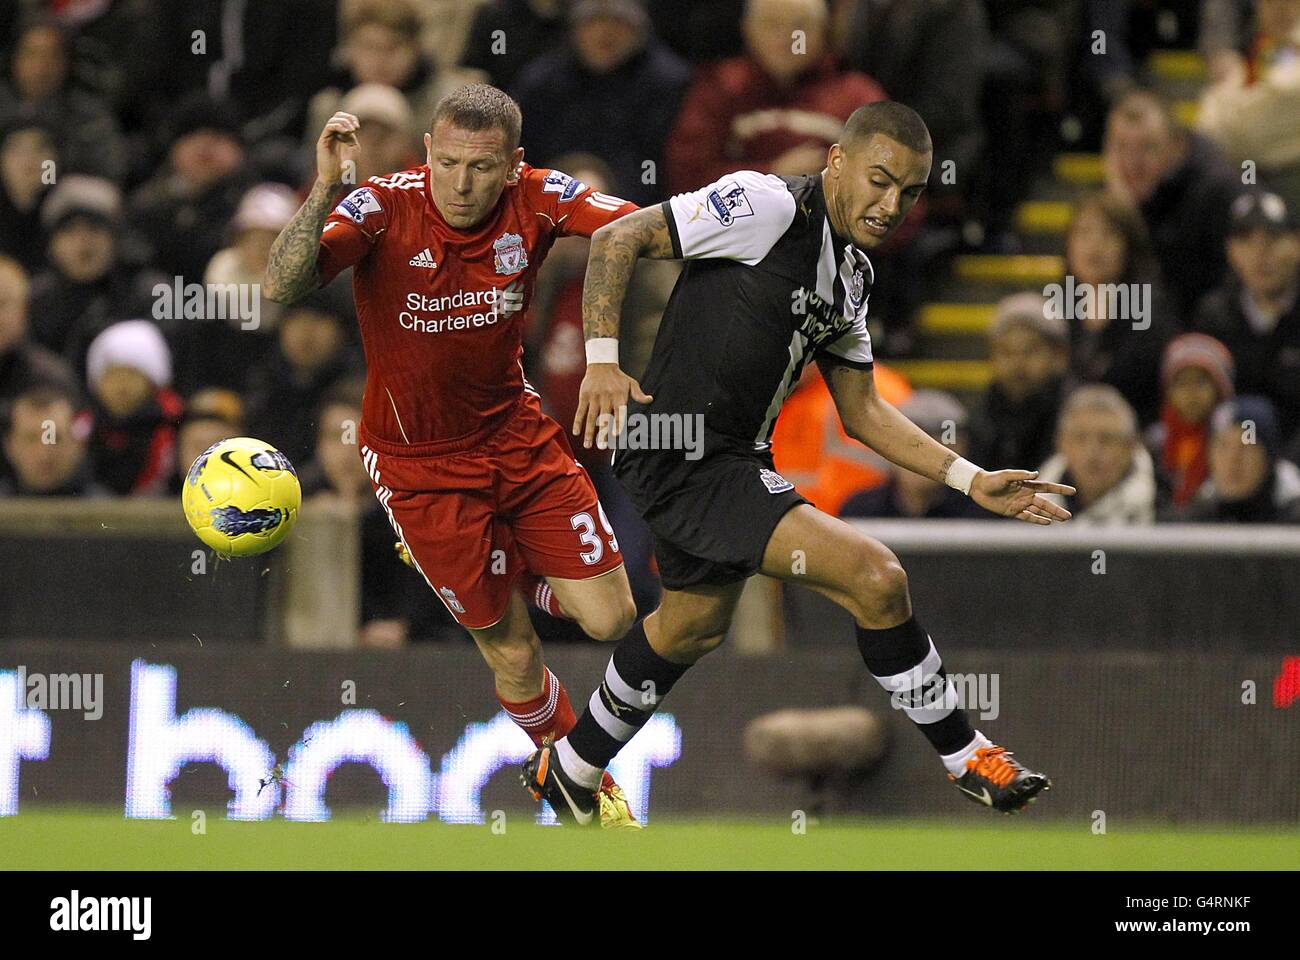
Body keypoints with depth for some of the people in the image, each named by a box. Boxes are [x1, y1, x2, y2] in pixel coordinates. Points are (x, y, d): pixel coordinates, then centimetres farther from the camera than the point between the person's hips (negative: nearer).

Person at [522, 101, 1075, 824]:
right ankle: (964, 756, -1)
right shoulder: (769, 205, -16)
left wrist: (973, 480, 7)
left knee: (694, 625, 30)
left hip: (736, 460, 10)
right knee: (875, 577, -17)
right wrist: (604, 360, -25)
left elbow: (862, 410, 16)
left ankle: (570, 773, 49)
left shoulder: (854, 274, 11)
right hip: (683, 458, -10)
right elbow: (619, 238, -16)